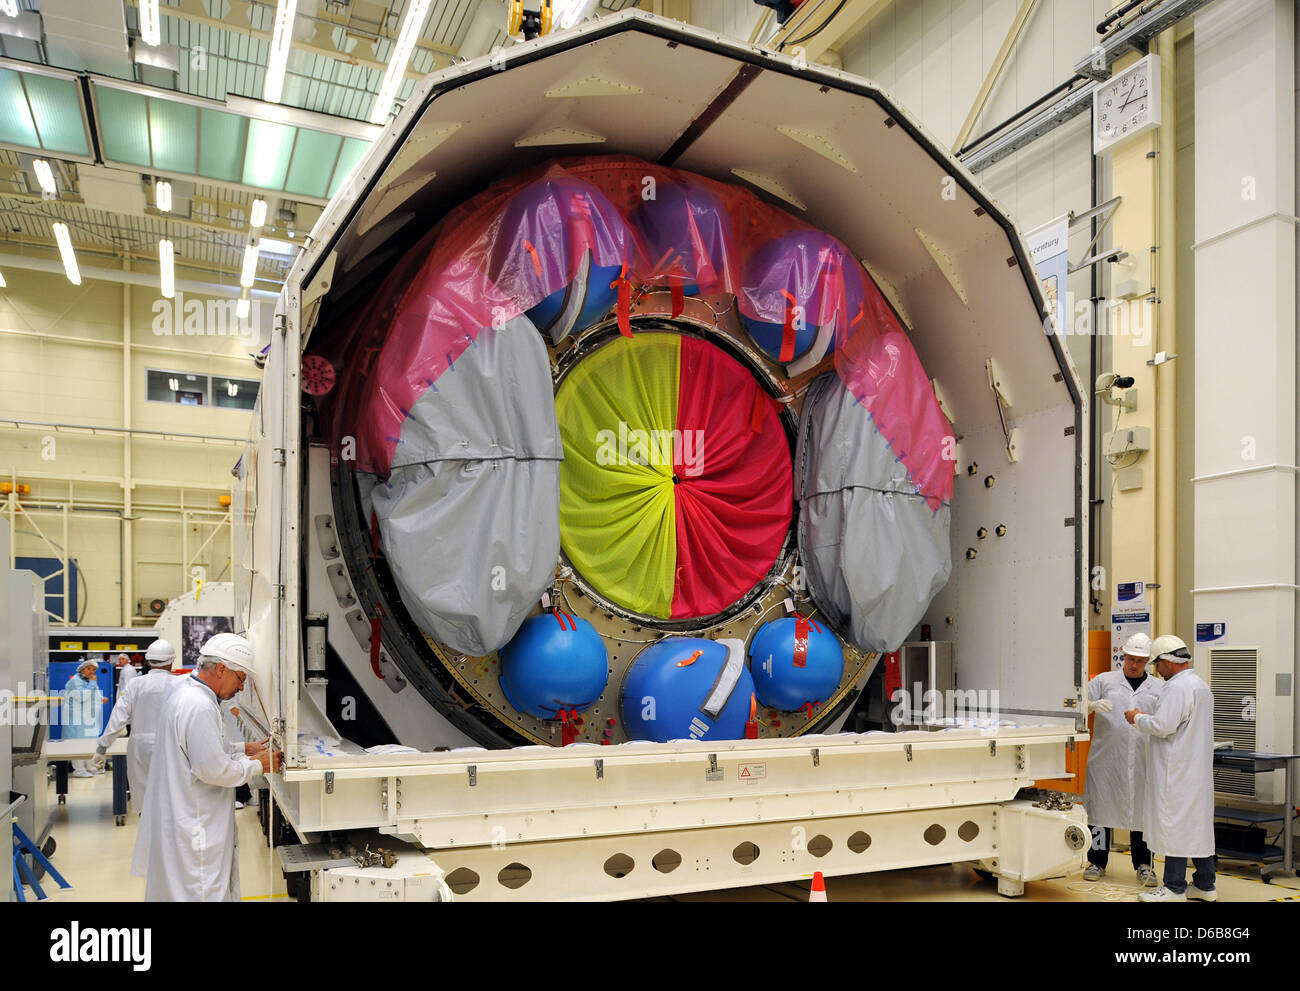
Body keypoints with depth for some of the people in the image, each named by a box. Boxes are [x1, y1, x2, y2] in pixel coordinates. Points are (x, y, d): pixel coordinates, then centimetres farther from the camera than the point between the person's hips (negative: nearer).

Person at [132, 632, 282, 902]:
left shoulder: (185, 693, 10)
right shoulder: (199, 706, -24)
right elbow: (214, 771, -23)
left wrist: (243, 751, 11)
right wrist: (258, 765, -10)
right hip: (192, 826, -11)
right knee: (202, 892, -3)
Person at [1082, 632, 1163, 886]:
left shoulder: (1158, 688, 13)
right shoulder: (1104, 680, 8)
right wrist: (1093, 705, -18)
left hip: (1143, 762, 1)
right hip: (1106, 759, -1)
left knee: (1142, 811, 5)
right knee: (1101, 806, 3)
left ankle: (1143, 865, 18)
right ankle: (1097, 862, 15)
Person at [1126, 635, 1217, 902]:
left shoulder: (1178, 687, -18)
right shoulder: (1201, 685, 15)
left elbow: (1163, 727, -22)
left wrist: (1138, 718, -5)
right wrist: (1148, 718, 18)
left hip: (1177, 771, -10)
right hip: (1198, 769, 10)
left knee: (1175, 825, -4)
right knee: (1198, 824, 15)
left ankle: (1175, 888, 2)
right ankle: (1205, 885, 22)